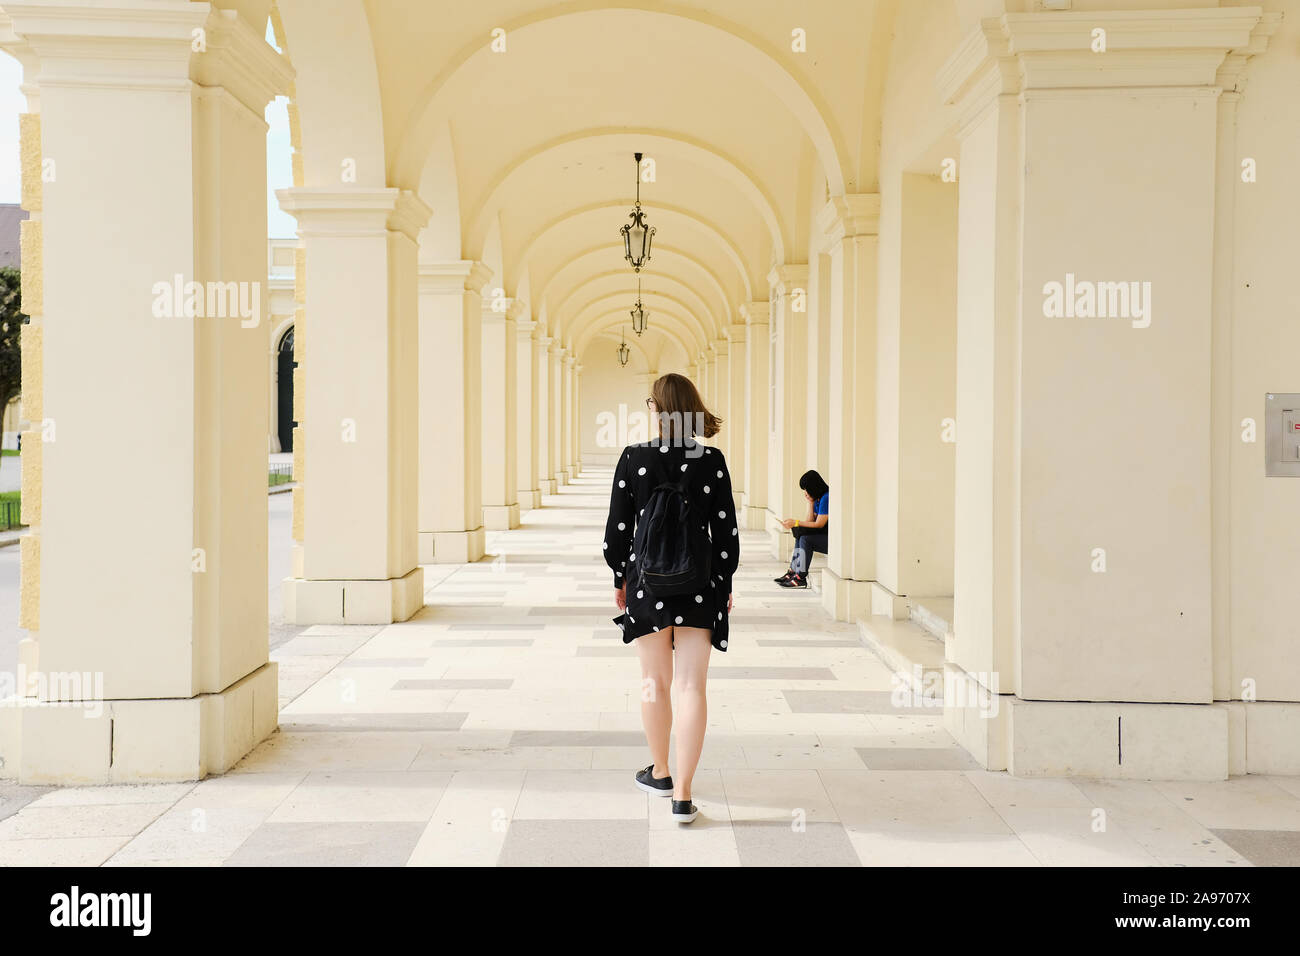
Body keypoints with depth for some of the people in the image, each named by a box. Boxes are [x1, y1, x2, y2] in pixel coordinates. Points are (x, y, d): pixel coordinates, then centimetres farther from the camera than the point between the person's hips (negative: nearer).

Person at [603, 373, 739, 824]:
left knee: (655, 683, 16)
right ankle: (682, 796, -1)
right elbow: (726, 530, -2)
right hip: (699, 584, 0)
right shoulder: (712, 460, -5)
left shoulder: (633, 458, -7)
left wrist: (620, 577, 11)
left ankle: (660, 773, 33)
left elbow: (617, 528, -3)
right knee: (691, 687, 1)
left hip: (647, 582, 0)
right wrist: (724, 583, 10)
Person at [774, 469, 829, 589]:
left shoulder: (826, 498, -17)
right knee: (800, 537, 4)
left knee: (806, 539, -21)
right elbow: (809, 521, 8)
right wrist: (810, 502, 2)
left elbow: (819, 524, -16)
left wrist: (796, 522, -12)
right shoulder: (817, 499, 14)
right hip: (825, 536, 10)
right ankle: (793, 571, 1)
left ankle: (801, 578, -16)